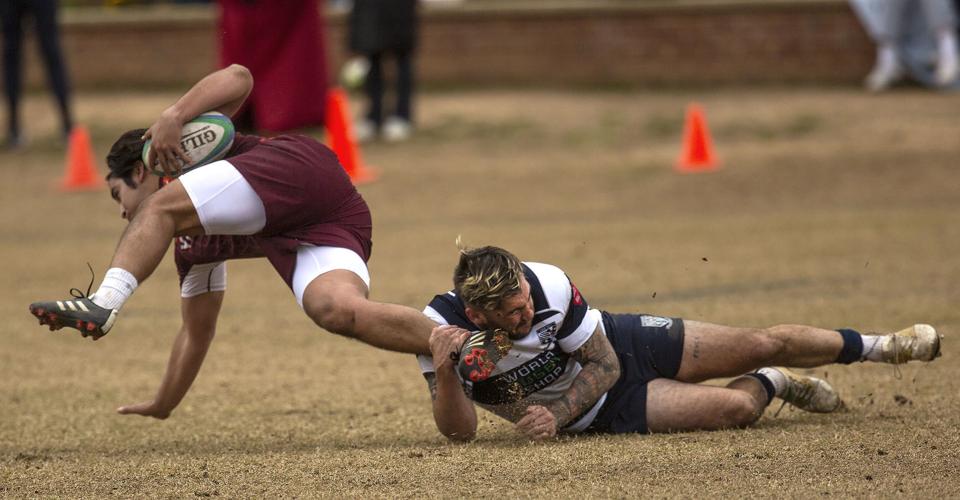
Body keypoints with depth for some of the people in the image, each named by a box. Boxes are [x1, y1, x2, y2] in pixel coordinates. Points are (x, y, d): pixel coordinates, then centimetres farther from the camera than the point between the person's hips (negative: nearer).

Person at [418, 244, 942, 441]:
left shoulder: (548, 284, -30)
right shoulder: (442, 327, -31)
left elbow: (604, 362, -16)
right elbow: (460, 431, -25)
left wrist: (557, 415, -32)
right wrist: (443, 370, -45)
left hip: (617, 342, 1)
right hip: (602, 408, -1)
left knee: (764, 344, 3)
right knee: (737, 407, -16)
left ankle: (878, 346, 32)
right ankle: (769, 384, 24)